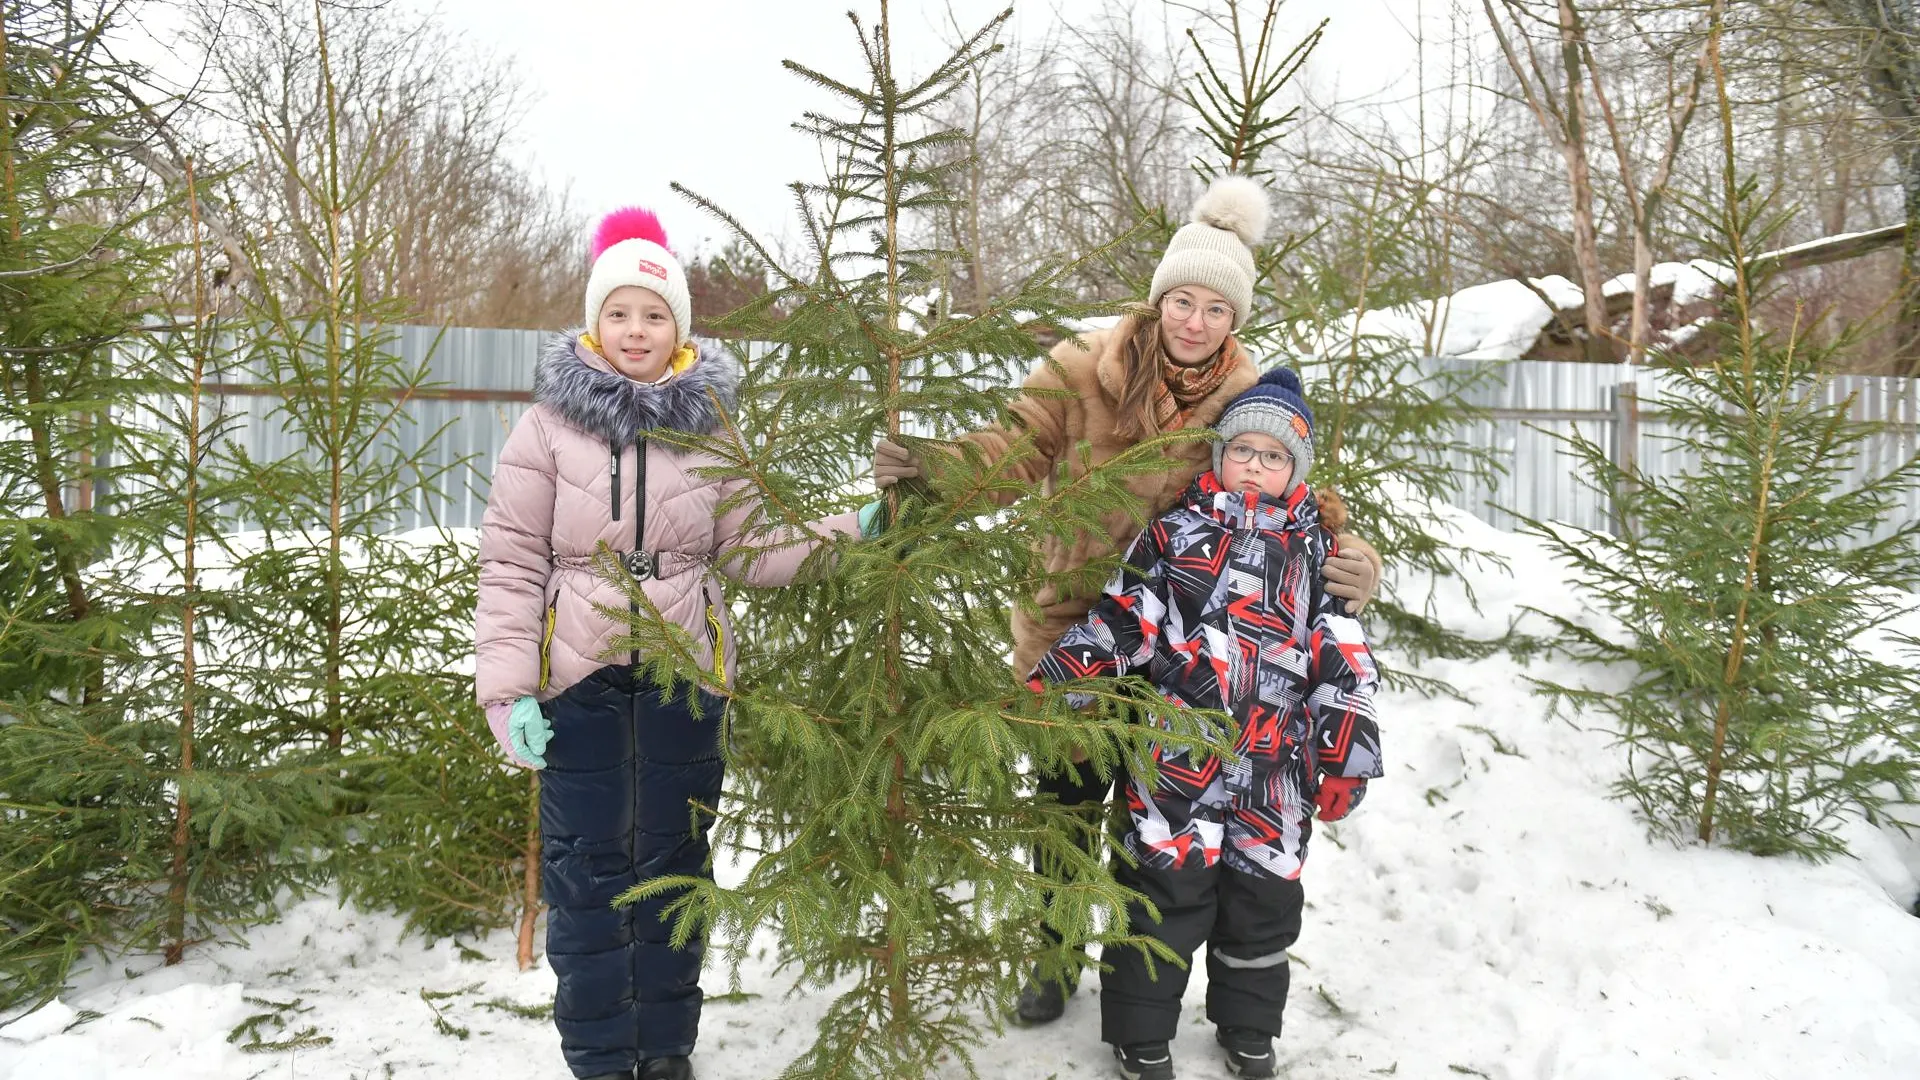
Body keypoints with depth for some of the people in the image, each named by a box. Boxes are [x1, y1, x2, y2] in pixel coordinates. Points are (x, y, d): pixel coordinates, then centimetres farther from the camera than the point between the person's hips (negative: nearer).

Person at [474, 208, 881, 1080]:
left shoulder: (708, 427, 2)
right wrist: (508, 688, -13)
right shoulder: (549, 425, -5)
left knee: (673, 866, 13)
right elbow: (511, 564, -6)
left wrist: (850, 531, -7)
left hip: (684, 678, 2)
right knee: (588, 873, 5)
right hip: (578, 680, -2)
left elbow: (749, 550, 5)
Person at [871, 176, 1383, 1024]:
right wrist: (929, 464, -34)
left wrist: (1350, 561, -29)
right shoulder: (1084, 368, -14)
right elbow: (1018, 450, -15)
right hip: (1068, 631, 0)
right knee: (1062, 803, 13)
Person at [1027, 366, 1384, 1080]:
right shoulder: (1175, 534, 4)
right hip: (1176, 760, -2)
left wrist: (1344, 760, 2)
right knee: (1163, 894, 3)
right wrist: (1046, 689, -5)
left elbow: (1346, 666, 6)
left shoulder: (1319, 552, 8)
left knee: (1263, 901, 14)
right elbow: (1116, 624, 3)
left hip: (1276, 771, 2)